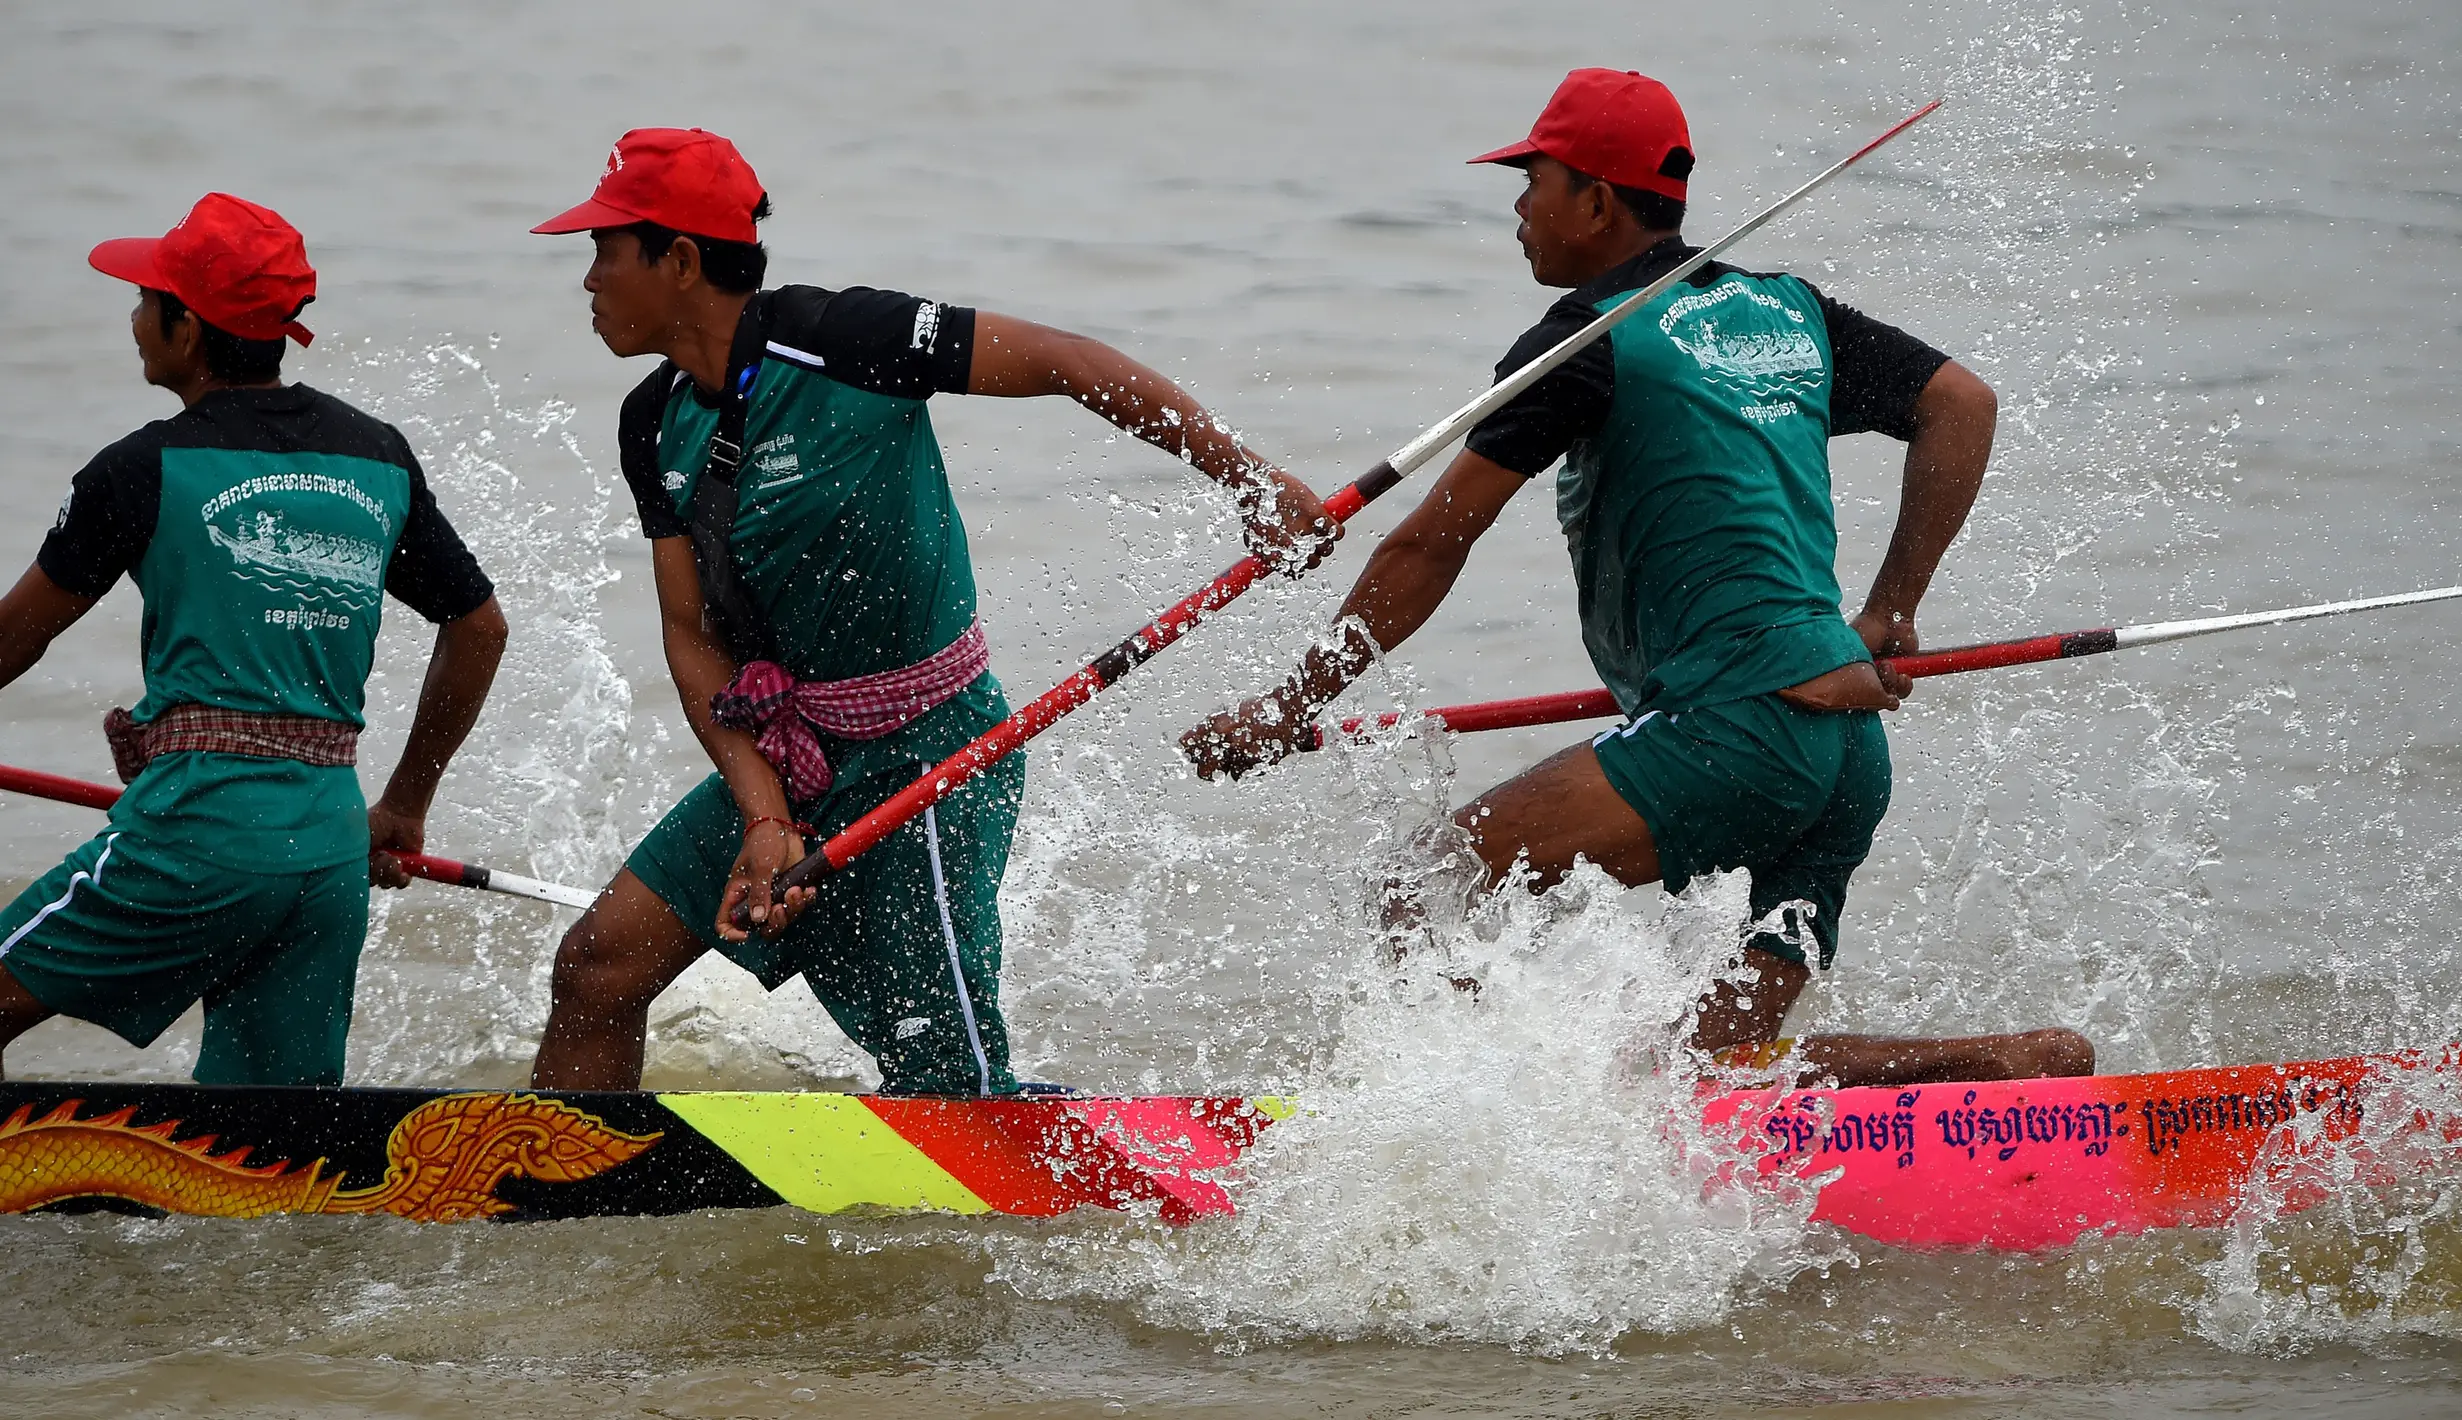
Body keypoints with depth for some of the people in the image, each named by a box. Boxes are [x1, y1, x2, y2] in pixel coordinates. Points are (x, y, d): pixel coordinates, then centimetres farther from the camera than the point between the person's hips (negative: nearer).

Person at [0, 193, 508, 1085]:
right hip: (336, 837, 6)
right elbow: (480, 627, 22)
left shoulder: (149, 468, -4)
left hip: (201, 820, -6)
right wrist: (406, 804, 31)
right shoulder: (380, 460, 12)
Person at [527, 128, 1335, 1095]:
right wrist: (763, 816, -13)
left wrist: (1254, 484, -20)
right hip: (785, 759, 7)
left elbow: (1070, 365, -16)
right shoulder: (655, 426, 2)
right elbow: (692, 634, 0)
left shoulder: (840, 342, -20)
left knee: (949, 1091, -8)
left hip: (923, 759, -7)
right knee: (599, 967, 3)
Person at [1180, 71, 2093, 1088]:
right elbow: (1960, 404, 23)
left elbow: (1431, 545, -1)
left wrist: (1289, 710, 6)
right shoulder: (1787, 310, 19)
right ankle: (2027, 1068, -2)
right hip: (1852, 754, 9)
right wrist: (1888, 616, 23)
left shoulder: (1593, 338, -3)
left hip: (1737, 727, -9)